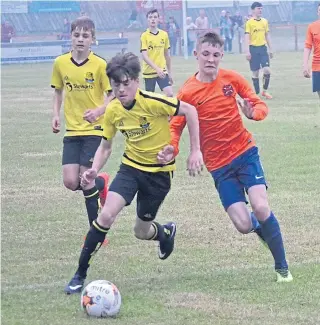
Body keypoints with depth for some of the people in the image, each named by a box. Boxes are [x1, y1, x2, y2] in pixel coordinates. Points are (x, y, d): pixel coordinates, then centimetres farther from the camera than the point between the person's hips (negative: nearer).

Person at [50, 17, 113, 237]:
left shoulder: (99, 65, -11)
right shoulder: (61, 63, 1)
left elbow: (113, 95, -5)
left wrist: (99, 110, -22)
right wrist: (56, 115, 4)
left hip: (94, 130, -4)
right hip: (72, 130, 4)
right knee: (71, 182, -6)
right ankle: (101, 183, 29)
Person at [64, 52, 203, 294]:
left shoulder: (152, 102, -24)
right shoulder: (113, 111, -8)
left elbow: (190, 111, -16)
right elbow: (106, 146, 5)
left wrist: (195, 150, -16)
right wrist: (94, 170, -14)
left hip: (160, 171, -3)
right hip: (131, 167, 3)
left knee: (142, 232, 8)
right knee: (106, 215, -19)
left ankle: (167, 232, 47)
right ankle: (80, 274, -9)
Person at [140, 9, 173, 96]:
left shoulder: (164, 35, 4)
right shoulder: (144, 36, -8)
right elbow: (144, 56, -16)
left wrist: (169, 72, 15)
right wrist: (157, 68, -28)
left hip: (162, 71, 2)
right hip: (149, 72, -2)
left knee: (170, 94, -13)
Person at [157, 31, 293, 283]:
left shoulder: (232, 79, -2)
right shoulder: (188, 92, -7)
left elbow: (261, 106, 3)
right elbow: (175, 127, -3)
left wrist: (253, 113, -20)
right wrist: (171, 150, -23)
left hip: (244, 151, 0)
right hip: (219, 165, 0)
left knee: (261, 208, -19)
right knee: (244, 225, -11)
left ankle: (282, 267, -2)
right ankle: (260, 226, 29)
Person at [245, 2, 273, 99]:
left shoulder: (265, 21, 9)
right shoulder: (249, 22, -5)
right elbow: (247, 37, -8)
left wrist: (270, 49, 13)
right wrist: (248, 51, -15)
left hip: (263, 48, 4)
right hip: (253, 48, -4)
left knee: (267, 70, -7)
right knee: (255, 72, 2)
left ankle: (264, 91, 8)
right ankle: (256, 93, 11)